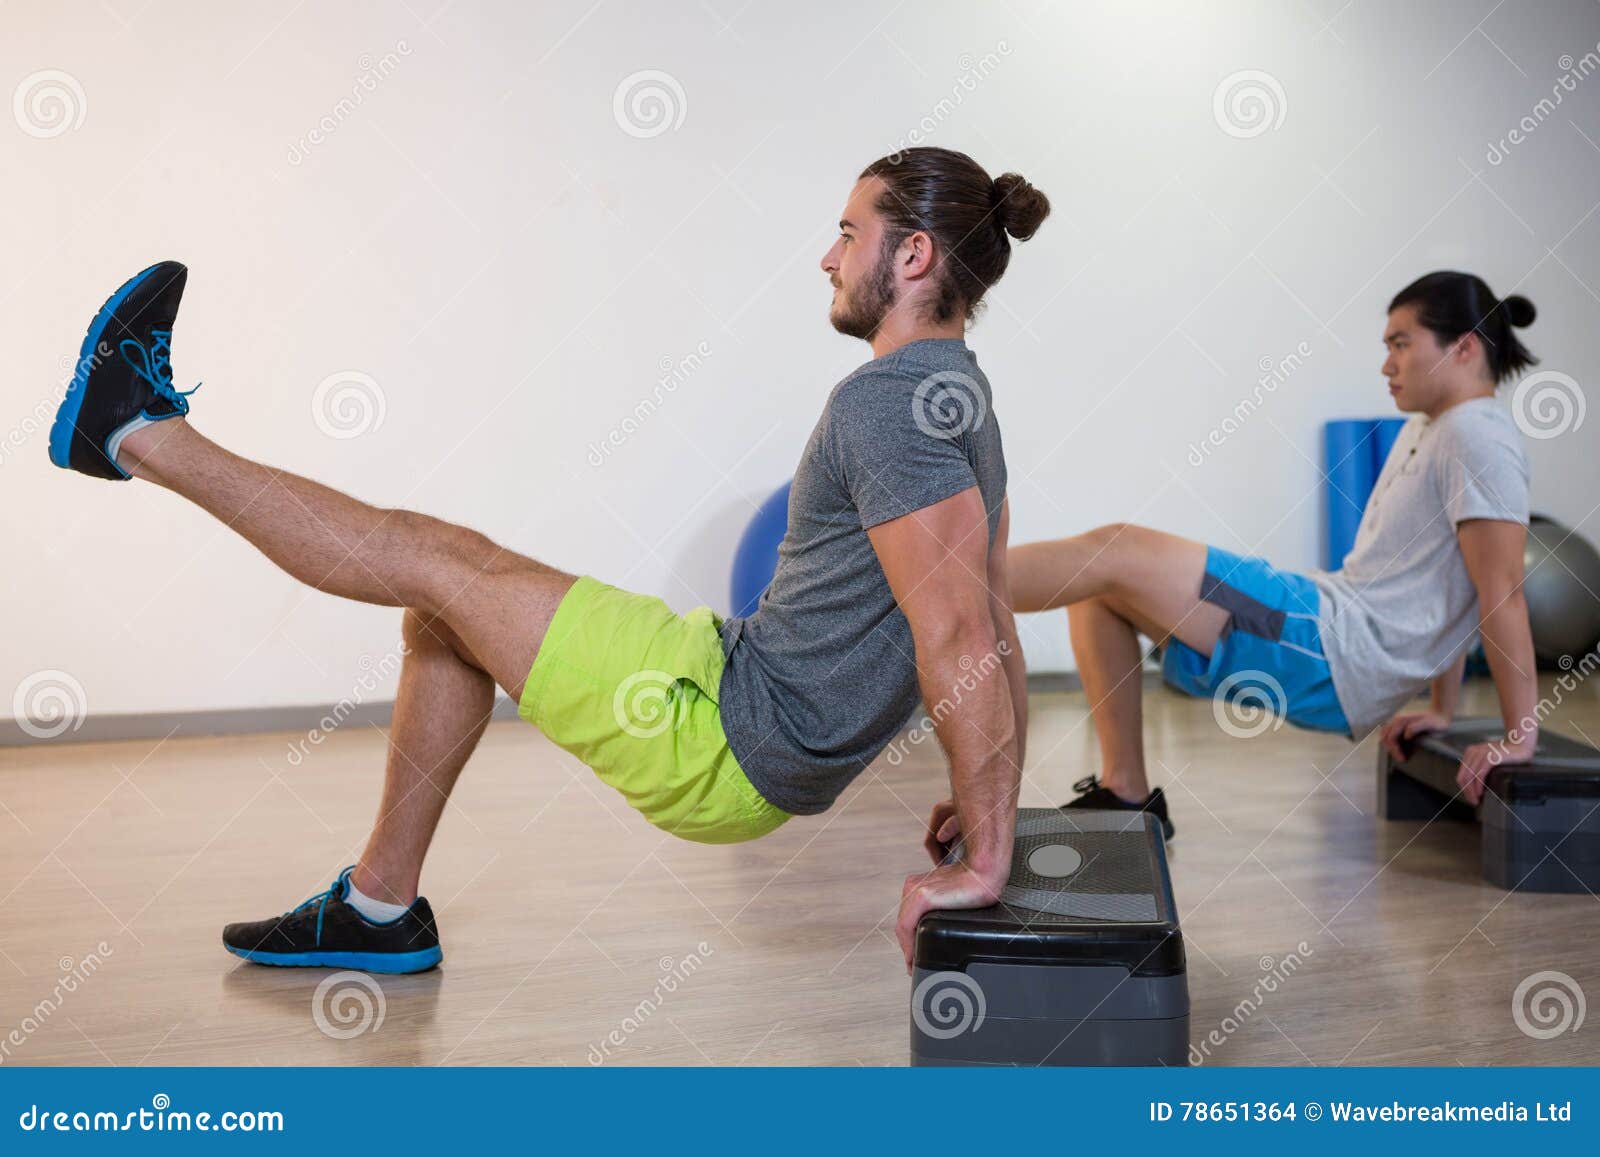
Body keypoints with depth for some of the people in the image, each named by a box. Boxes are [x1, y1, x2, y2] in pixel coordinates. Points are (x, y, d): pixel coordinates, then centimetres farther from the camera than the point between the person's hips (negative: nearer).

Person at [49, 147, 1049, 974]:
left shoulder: (886, 405, -22)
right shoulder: (960, 394, 11)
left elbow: (959, 640, -29)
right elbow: (994, 625, 15)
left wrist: (984, 866, -24)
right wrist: (992, 805, 20)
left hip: (732, 751, -9)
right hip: (744, 678, 9)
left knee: (429, 559, -4)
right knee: (448, 608, 19)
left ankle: (142, 432, 16)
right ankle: (379, 908, 31)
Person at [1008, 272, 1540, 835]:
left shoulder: (1478, 439, -10)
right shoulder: (1428, 429, 21)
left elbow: (1501, 595, -14)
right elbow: (1440, 593, 24)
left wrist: (1518, 738, -13)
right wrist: (1441, 712, 26)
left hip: (1337, 657, -10)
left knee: (1114, 553, -18)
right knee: (1097, 588, 6)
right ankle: (1125, 796, 3)